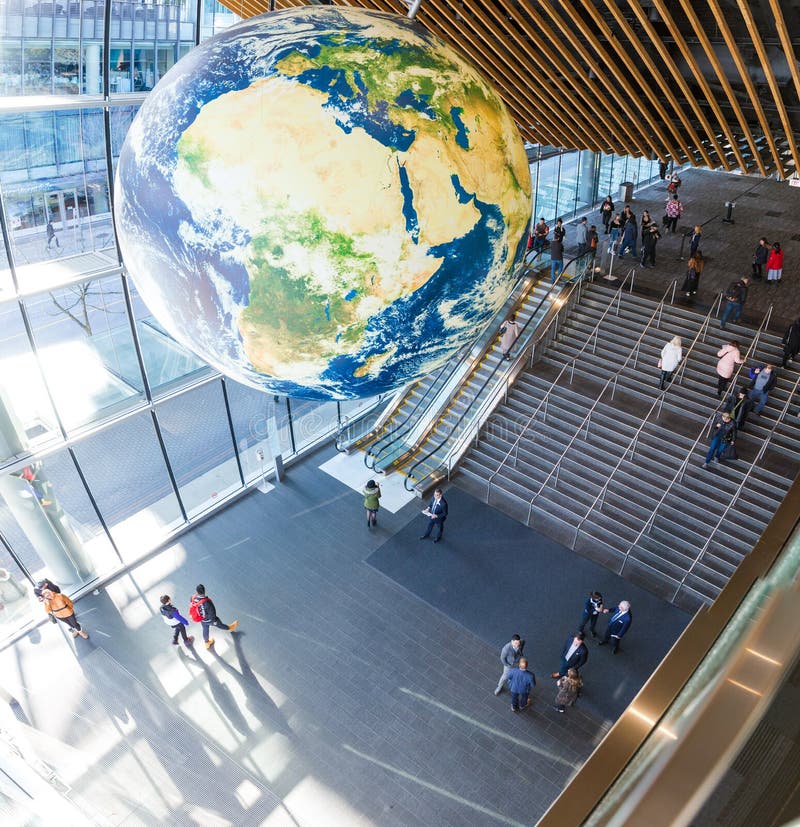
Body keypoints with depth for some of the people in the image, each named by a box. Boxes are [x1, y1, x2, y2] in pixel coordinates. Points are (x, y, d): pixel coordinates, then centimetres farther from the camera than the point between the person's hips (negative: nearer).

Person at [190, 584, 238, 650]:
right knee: (219, 624, 26)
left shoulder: (193, 598, -26)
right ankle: (230, 628, 56)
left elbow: (192, 608, -4)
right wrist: (214, 621, -6)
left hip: (201, 620, 5)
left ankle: (207, 643, 56)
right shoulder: (207, 603, -43)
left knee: (205, 630, 31)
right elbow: (211, 613, -26)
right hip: (209, 620, -5)